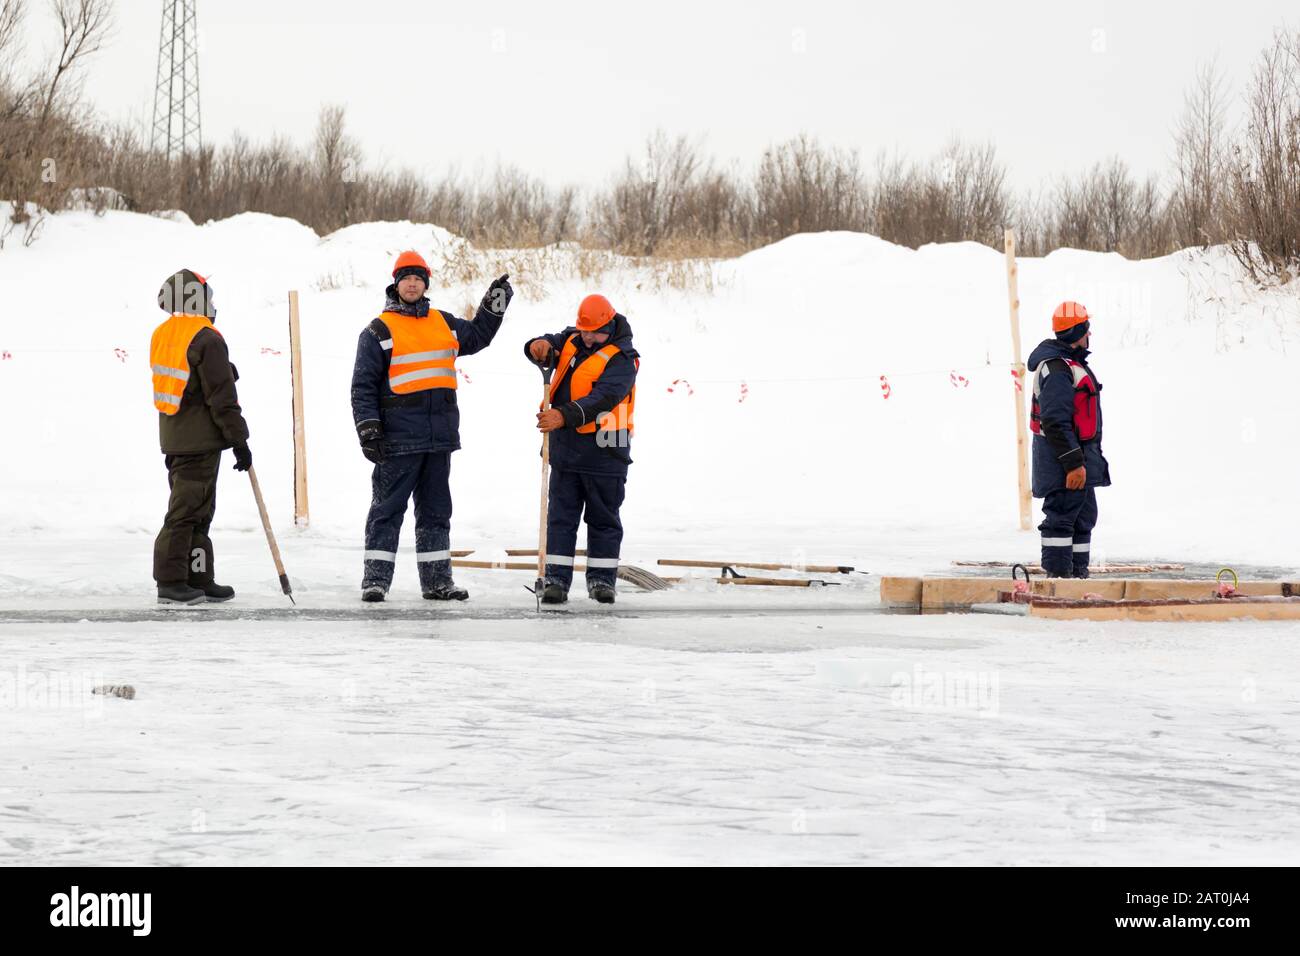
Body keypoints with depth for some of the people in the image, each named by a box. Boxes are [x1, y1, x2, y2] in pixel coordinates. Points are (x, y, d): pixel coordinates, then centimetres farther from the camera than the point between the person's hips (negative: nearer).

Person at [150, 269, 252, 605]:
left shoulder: (160, 336, 10)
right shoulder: (206, 340, -16)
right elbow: (222, 397, -16)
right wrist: (239, 441, -11)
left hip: (172, 436, 8)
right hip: (201, 441, -8)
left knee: (197, 512, 15)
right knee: (185, 510, -5)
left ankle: (199, 580, 19)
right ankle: (171, 582, -4)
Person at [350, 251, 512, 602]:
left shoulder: (443, 323, 15)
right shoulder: (379, 330, -1)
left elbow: (477, 336, 31)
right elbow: (364, 386, -4)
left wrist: (494, 305, 16)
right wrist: (369, 431, -11)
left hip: (440, 436, 6)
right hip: (399, 438, -6)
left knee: (436, 510, 10)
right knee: (387, 509, -4)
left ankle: (437, 580, 16)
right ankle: (375, 579, -3)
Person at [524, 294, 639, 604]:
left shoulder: (622, 358, -12)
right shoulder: (571, 341, 8)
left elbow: (603, 398, -25)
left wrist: (565, 416, -37)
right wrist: (539, 346, -21)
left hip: (604, 450, -5)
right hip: (566, 446, 5)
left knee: (603, 518, 6)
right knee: (561, 515, 3)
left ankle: (602, 578, 14)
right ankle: (556, 578, 4)